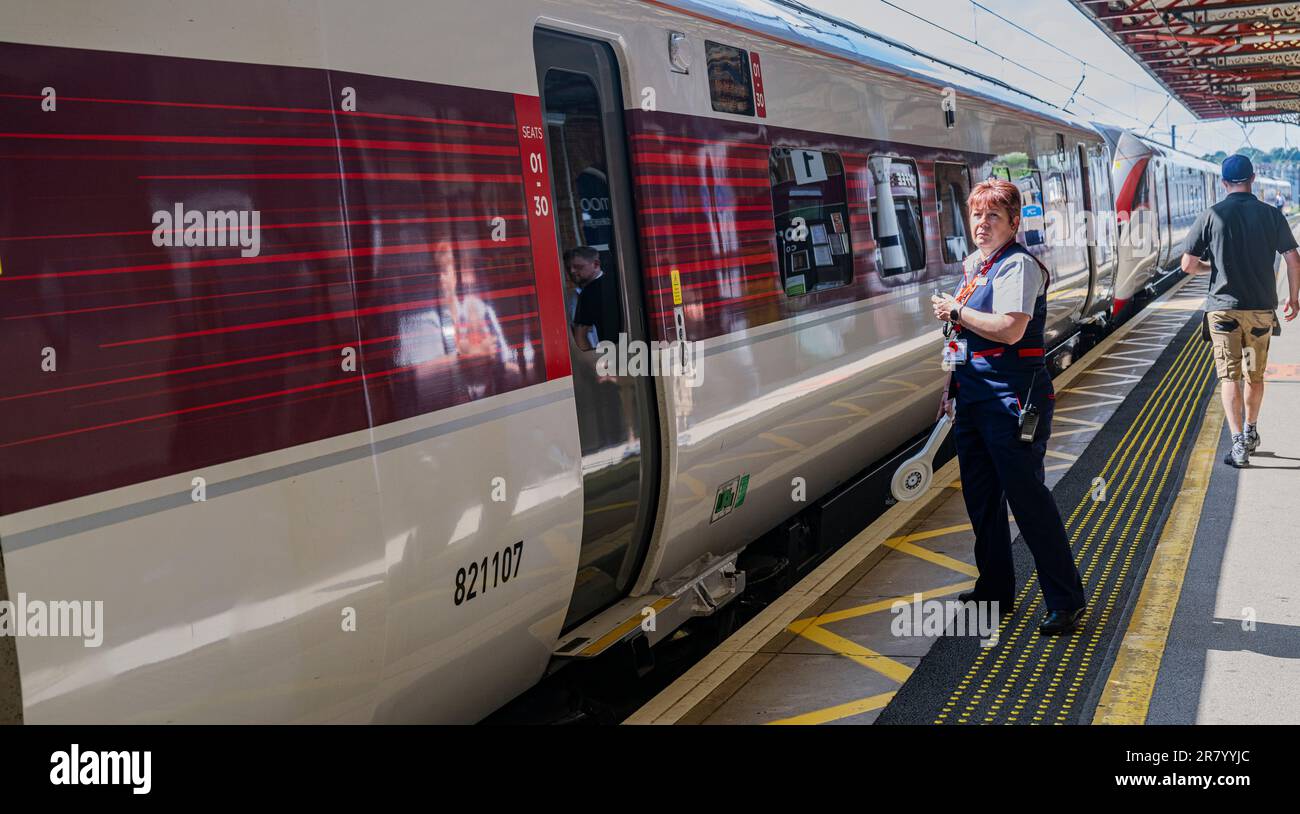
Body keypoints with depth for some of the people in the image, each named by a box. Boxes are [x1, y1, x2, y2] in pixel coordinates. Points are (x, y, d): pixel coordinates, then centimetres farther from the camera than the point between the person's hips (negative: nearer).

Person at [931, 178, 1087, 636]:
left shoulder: (1018, 264, -12)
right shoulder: (973, 266, 15)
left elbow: (1010, 329, -25)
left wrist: (956, 312, -13)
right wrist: (953, 390, 23)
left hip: (1011, 399, -9)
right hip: (972, 399, 9)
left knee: (1027, 498, -6)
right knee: (981, 498, 15)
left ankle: (1066, 602, 4)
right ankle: (994, 592, 28)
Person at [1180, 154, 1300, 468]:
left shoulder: (1212, 215, -5)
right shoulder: (1272, 214, 0)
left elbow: (1188, 265, -5)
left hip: (1223, 308, -2)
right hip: (1261, 308, 2)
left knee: (1229, 376, 1)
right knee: (1255, 376, 18)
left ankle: (1238, 443, -10)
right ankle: (1250, 433, 34)